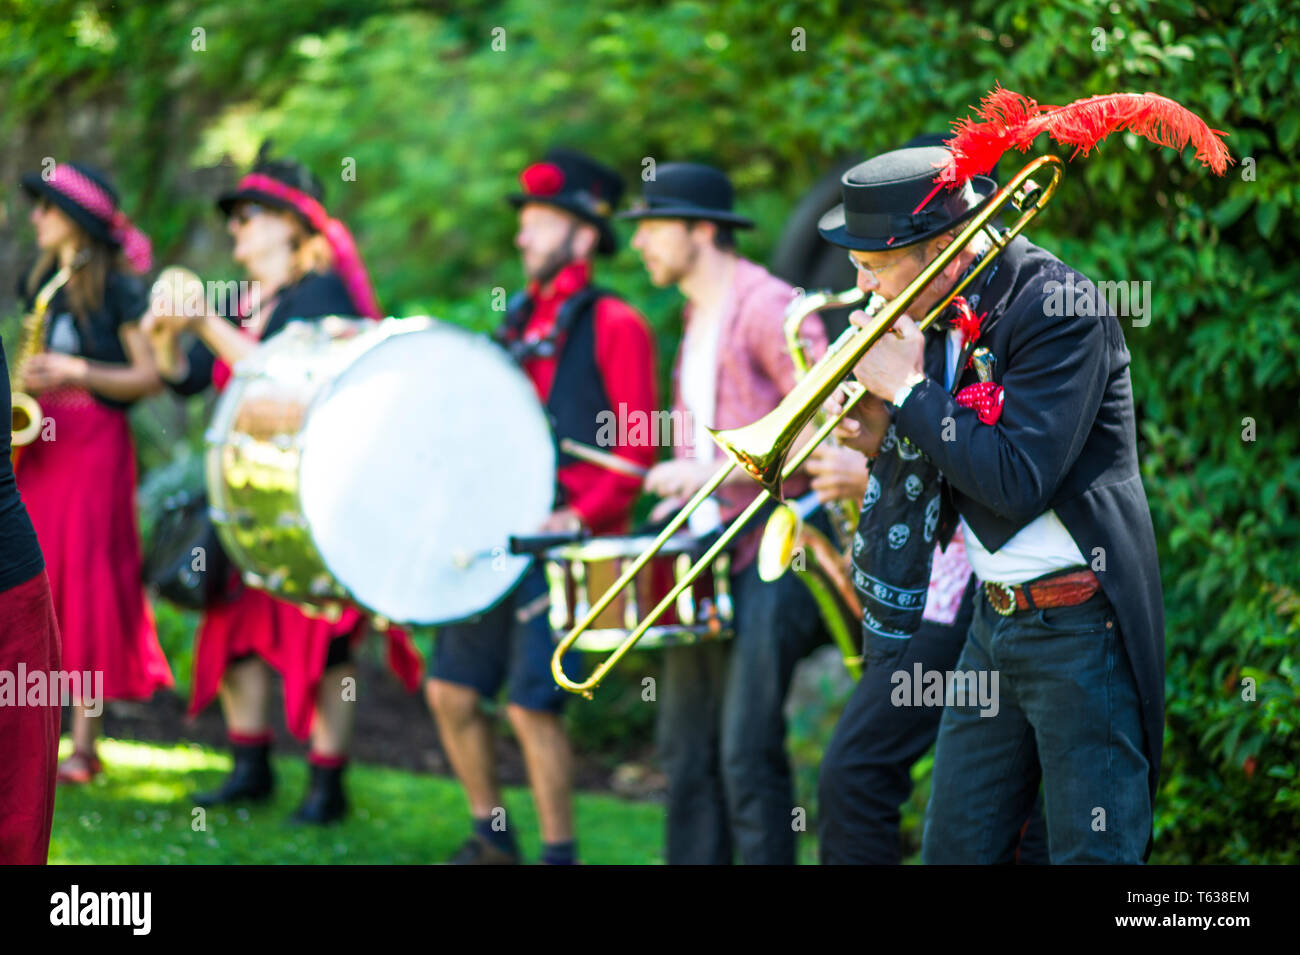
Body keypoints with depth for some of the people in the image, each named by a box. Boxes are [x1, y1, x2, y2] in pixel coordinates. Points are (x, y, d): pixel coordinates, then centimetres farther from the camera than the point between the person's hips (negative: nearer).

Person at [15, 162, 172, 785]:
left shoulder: (117, 288, -5)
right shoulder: (41, 282, 14)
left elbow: (150, 378, -8)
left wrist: (78, 373, -17)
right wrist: (25, 380, 4)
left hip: (93, 443, -6)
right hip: (37, 444, 6)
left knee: (85, 581, -7)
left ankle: (84, 745, -4)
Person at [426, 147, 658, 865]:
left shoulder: (613, 325, -7)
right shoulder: (520, 319, 16)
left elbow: (638, 448, -11)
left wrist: (579, 517, -20)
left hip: (566, 544, -8)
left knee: (531, 704, -10)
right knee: (451, 689, 7)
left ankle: (559, 854, 3)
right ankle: (492, 838, 23)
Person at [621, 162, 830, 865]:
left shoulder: (768, 308, -11)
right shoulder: (697, 318, 18)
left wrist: (717, 472, -22)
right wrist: (681, 490, 13)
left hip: (771, 550, -9)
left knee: (747, 754, -11)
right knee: (687, 748, 9)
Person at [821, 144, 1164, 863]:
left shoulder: (1060, 308, -17)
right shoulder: (949, 315, 8)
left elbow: (1018, 482, -25)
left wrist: (908, 391, -17)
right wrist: (887, 438, -3)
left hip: (1078, 627, -8)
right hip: (995, 618, 8)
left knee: (1091, 853, -3)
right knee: (954, 847, 10)